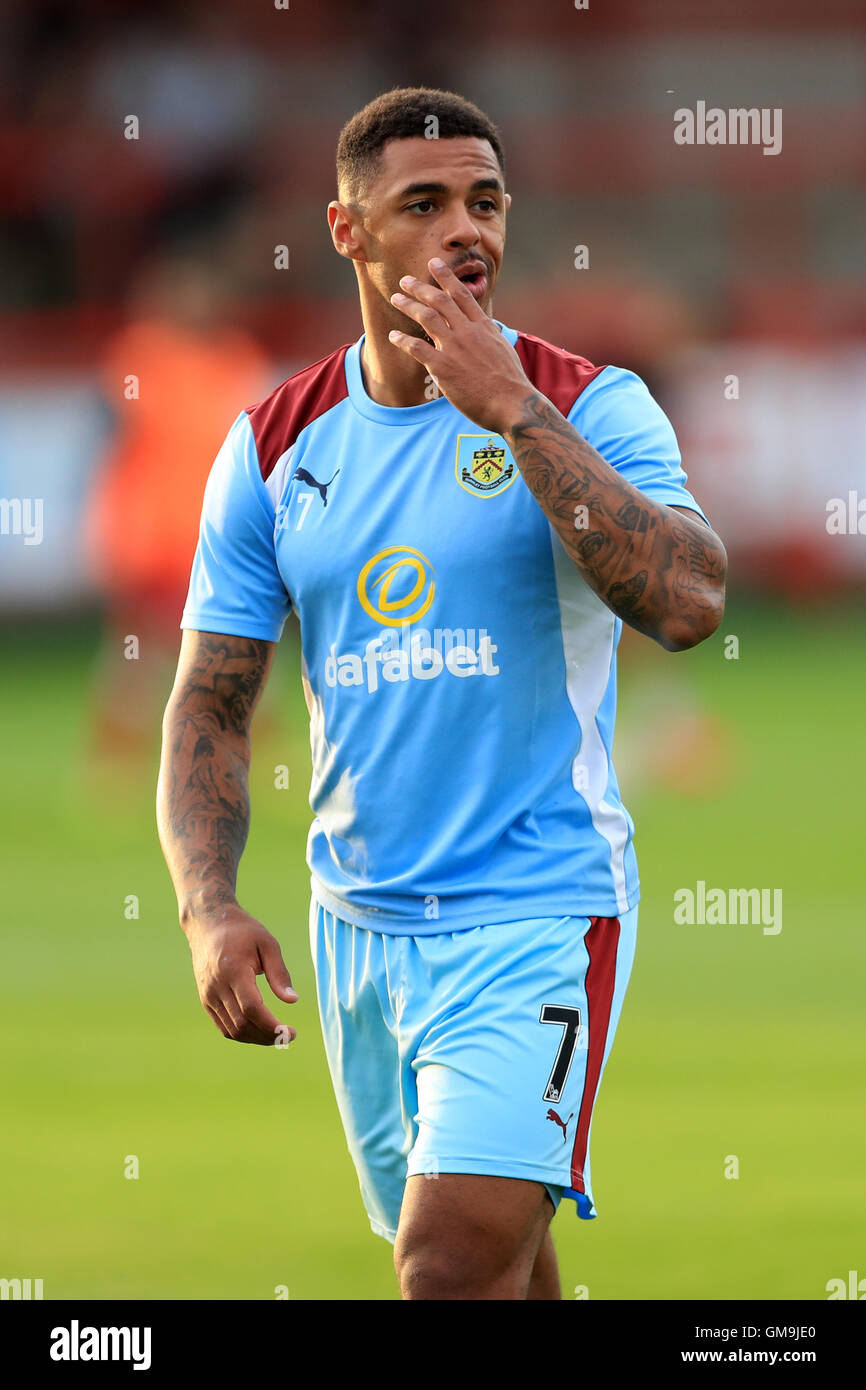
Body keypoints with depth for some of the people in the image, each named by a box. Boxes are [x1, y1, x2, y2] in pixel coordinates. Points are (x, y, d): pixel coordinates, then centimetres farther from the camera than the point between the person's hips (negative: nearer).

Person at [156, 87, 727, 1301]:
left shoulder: (588, 408, -7)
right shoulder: (275, 446, 5)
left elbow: (688, 604, -24)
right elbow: (210, 707, 8)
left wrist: (513, 410, -24)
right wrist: (210, 907, -9)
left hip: (539, 914, -5)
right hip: (357, 920, 5)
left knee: (458, 1259, -19)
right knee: (499, 1266, 13)